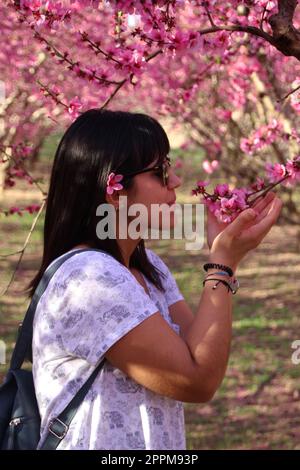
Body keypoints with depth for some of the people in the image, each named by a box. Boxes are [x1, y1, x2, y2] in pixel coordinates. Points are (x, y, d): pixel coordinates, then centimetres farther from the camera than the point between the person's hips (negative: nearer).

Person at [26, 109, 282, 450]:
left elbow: (201, 357, -1)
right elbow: (198, 380, -22)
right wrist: (223, 261, -18)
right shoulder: (89, 279, -23)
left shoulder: (147, 266, 6)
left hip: (158, 447, 9)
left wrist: (226, 257, -5)